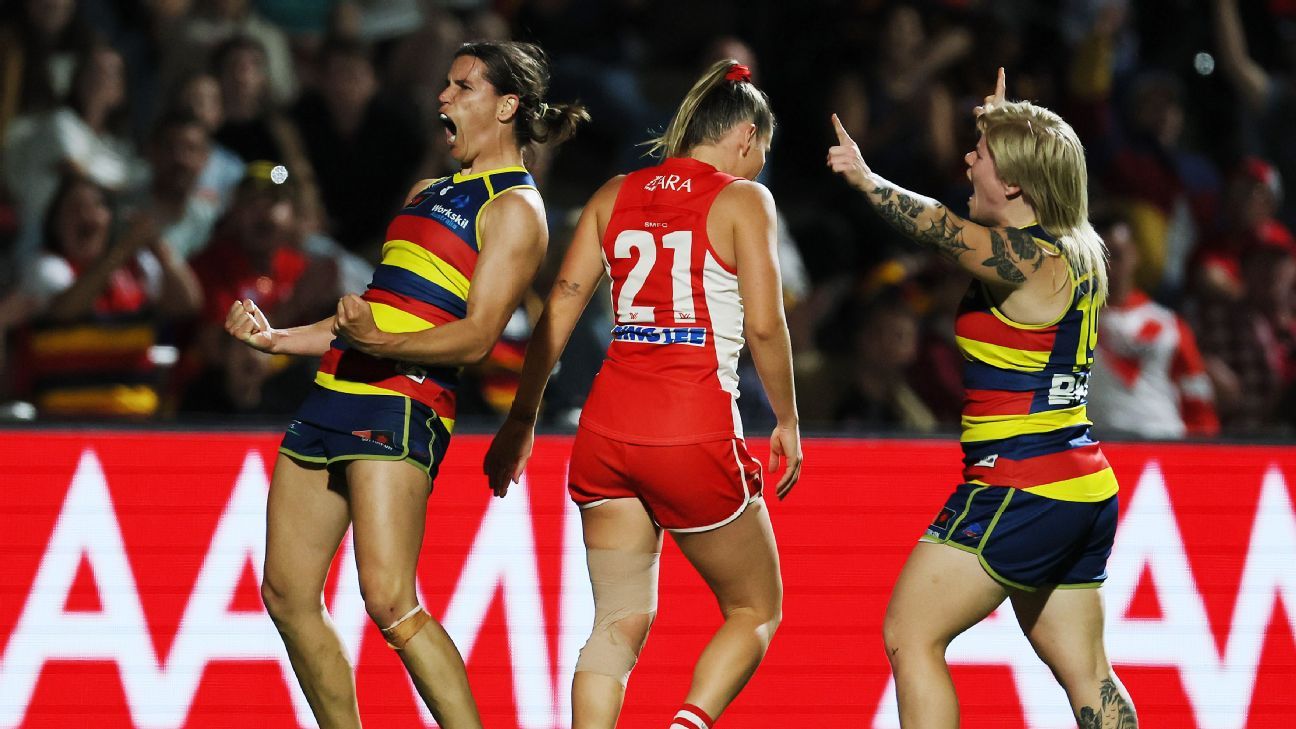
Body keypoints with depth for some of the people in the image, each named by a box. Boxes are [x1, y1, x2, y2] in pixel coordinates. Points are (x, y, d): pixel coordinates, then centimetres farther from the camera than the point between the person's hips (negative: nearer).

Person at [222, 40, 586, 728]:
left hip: (401, 402, -9)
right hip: (336, 391, 9)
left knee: (390, 603, -21)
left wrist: (380, 342, -28)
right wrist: (275, 338, 20)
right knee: (287, 596, 5)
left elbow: (476, 336, -13)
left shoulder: (514, 208, -2)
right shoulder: (428, 193, 24)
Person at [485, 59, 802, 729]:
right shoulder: (741, 200, 0)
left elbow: (559, 309, 10)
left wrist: (521, 420, 15)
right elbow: (764, 325, -7)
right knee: (756, 611, 11)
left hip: (607, 431, 5)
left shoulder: (615, 195, 13)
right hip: (697, 434, -5)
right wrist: (787, 423, 6)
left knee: (620, 623, 10)